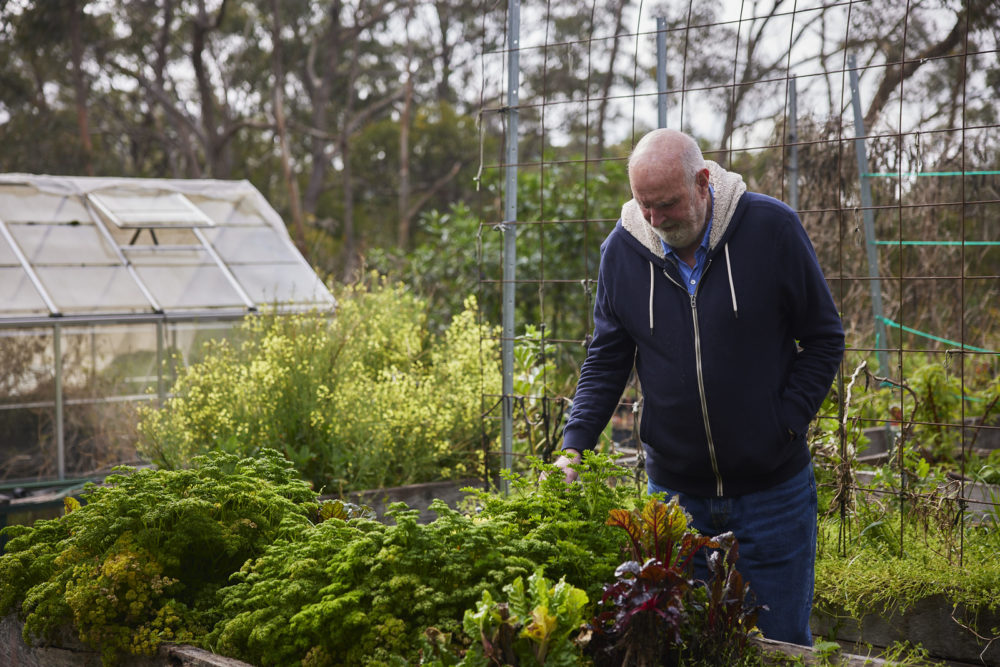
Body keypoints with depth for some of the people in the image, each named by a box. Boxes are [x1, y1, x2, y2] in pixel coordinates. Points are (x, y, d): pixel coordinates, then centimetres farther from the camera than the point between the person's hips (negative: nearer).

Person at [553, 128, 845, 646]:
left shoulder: (772, 228, -10)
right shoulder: (622, 249, -3)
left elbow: (824, 338, 0)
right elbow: (606, 360, 6)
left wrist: (787, 422, -8)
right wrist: (573, 447, -6)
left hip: (773, 487, -2)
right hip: (674, 491, 2)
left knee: (781, 642, 8)